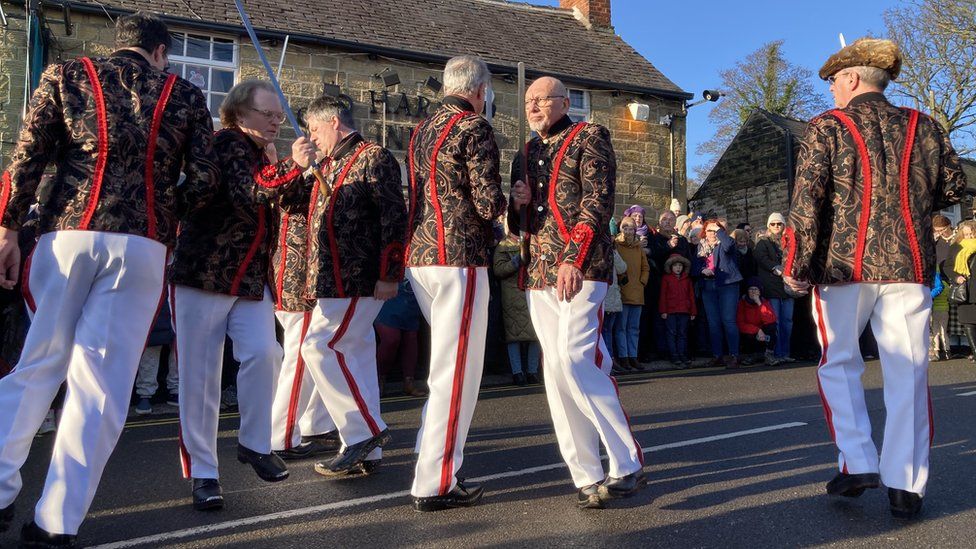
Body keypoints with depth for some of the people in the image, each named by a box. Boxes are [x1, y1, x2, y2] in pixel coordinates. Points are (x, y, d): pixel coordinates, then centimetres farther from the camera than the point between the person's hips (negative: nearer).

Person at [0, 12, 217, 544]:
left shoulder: (66, 74, 12)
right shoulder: (185, 95, 11)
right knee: (102, 383, 3)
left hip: (67, 235, 1)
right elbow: (203, 180, 5)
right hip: (141, 248, -1)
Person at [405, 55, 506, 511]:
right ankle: (435, 484, 2)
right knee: (457, 371, -3)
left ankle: (432, 450, 29)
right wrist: (503, 201, 7)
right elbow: (489, 204, -14)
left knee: (446, 361, 20)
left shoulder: (421, 130, 17)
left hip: (419, 256, 9)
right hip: (459, 259, -9)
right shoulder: (475, 129, -7)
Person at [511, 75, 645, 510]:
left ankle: (628, 465, -4)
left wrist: (574, 259, -19)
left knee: (575, 362, -17)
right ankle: (587, 476, 11)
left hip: (581, 270, -7)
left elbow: (598, 202, -9)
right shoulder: (527, 152, 22)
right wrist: (518, 202, 2)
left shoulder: (589, 137, 3)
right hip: (539, 274, 7)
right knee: (556, 373, 4)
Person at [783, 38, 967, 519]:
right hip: (909, 264, 3)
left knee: (839, 362, 13)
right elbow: (953, 187, 14)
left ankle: (857, 463, 6)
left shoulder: (826, 128, -1)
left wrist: (796, 267, -8)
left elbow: (807, 200, -10)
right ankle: (905, 486, 10)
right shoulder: (923, 127, 10)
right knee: (907, 372, 7)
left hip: (845, 263, -3)